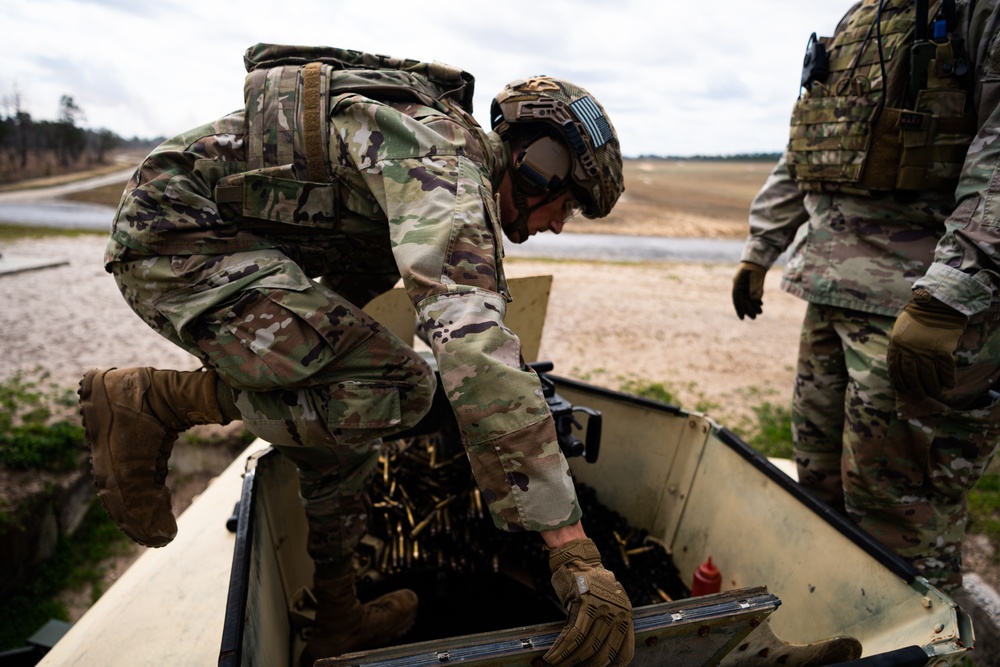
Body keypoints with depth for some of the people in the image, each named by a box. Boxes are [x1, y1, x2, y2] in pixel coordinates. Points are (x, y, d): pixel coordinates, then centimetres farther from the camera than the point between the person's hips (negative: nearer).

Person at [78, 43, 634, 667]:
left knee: (349, 400, 9)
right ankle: (148, 401, -5)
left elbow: (355, 279, 27)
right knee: (394, 390, -21)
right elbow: (475, 341, -36)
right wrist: (574, 548, -33)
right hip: (177, 234, -10)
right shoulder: (447, 162, -21)